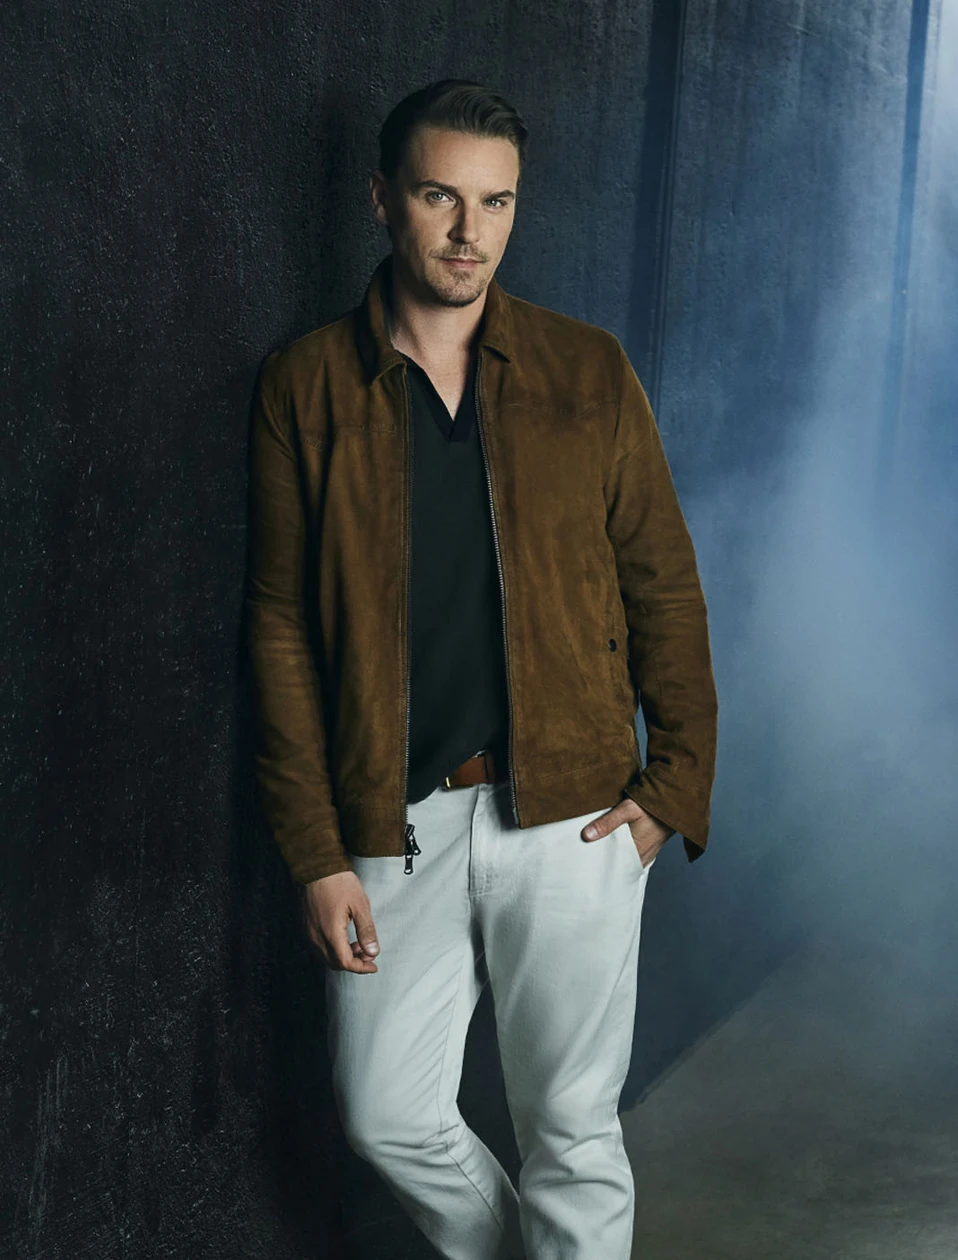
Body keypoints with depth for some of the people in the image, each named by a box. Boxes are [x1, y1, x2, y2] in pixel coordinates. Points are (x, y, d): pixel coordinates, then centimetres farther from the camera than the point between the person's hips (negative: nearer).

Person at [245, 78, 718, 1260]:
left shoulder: (588, 371, 1)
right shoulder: (305, 385, -1)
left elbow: (664, 587, 5)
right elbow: (281, 624, -1)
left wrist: (676, 784, -4)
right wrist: (317, 853, -4)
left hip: (570, 810, 0)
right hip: (396, 821, 1)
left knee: (571, 1128, 8)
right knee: (388, 1116, 9)